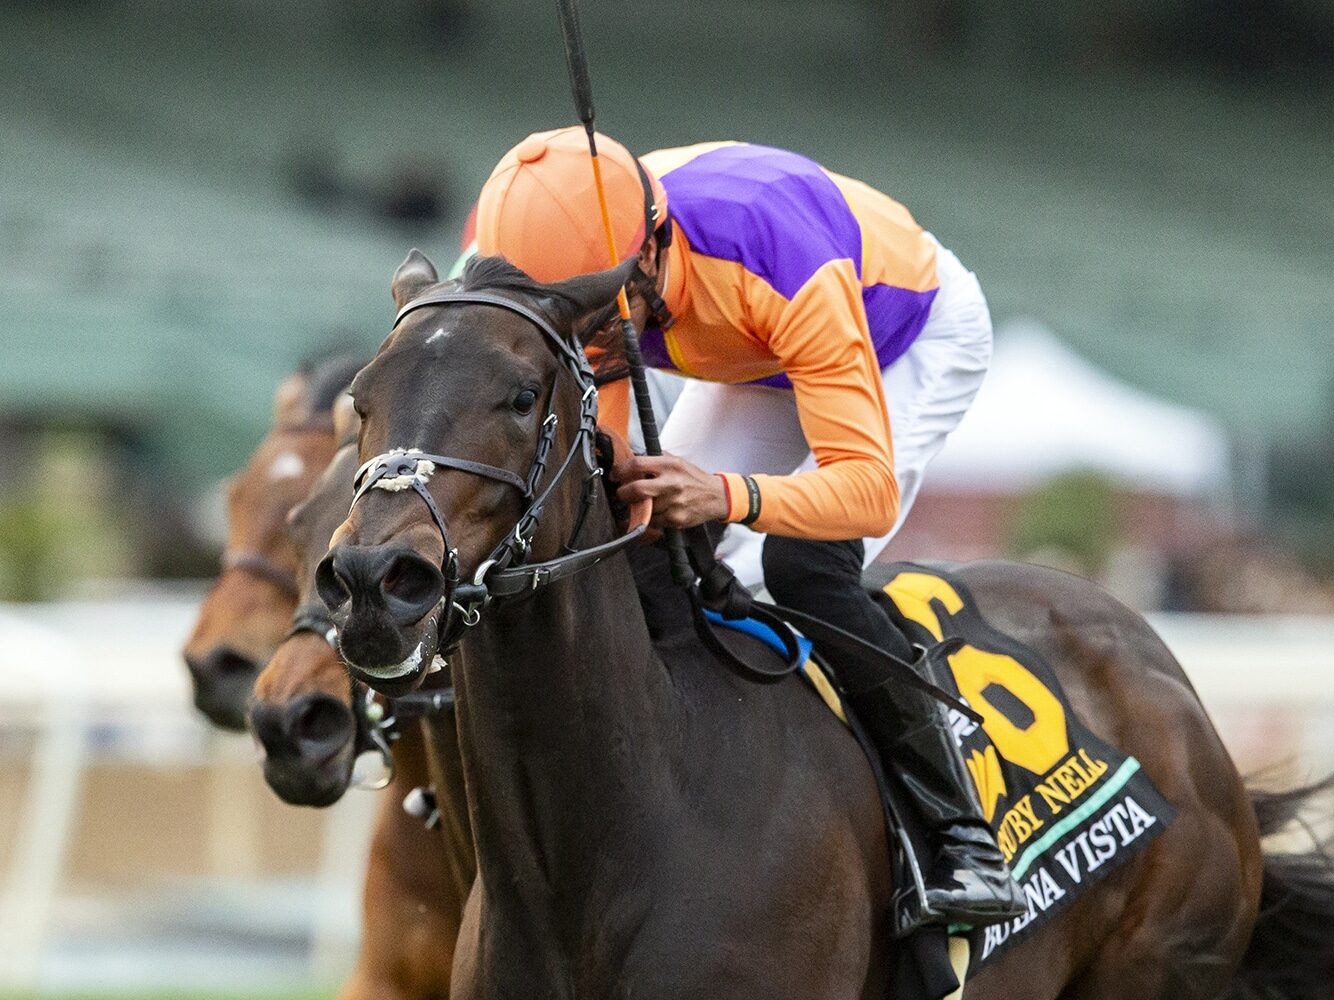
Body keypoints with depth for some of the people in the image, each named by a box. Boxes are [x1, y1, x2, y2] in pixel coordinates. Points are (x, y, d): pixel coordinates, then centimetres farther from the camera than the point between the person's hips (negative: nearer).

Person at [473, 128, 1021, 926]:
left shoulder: (787, 269, -45)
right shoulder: (579, 263, -28)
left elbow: (869, 487, -47)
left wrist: (727, 495, -64)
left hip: (918, 334, -6)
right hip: (758, 361, 6)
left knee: (802, 564, -27)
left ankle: (963, 838, -23)